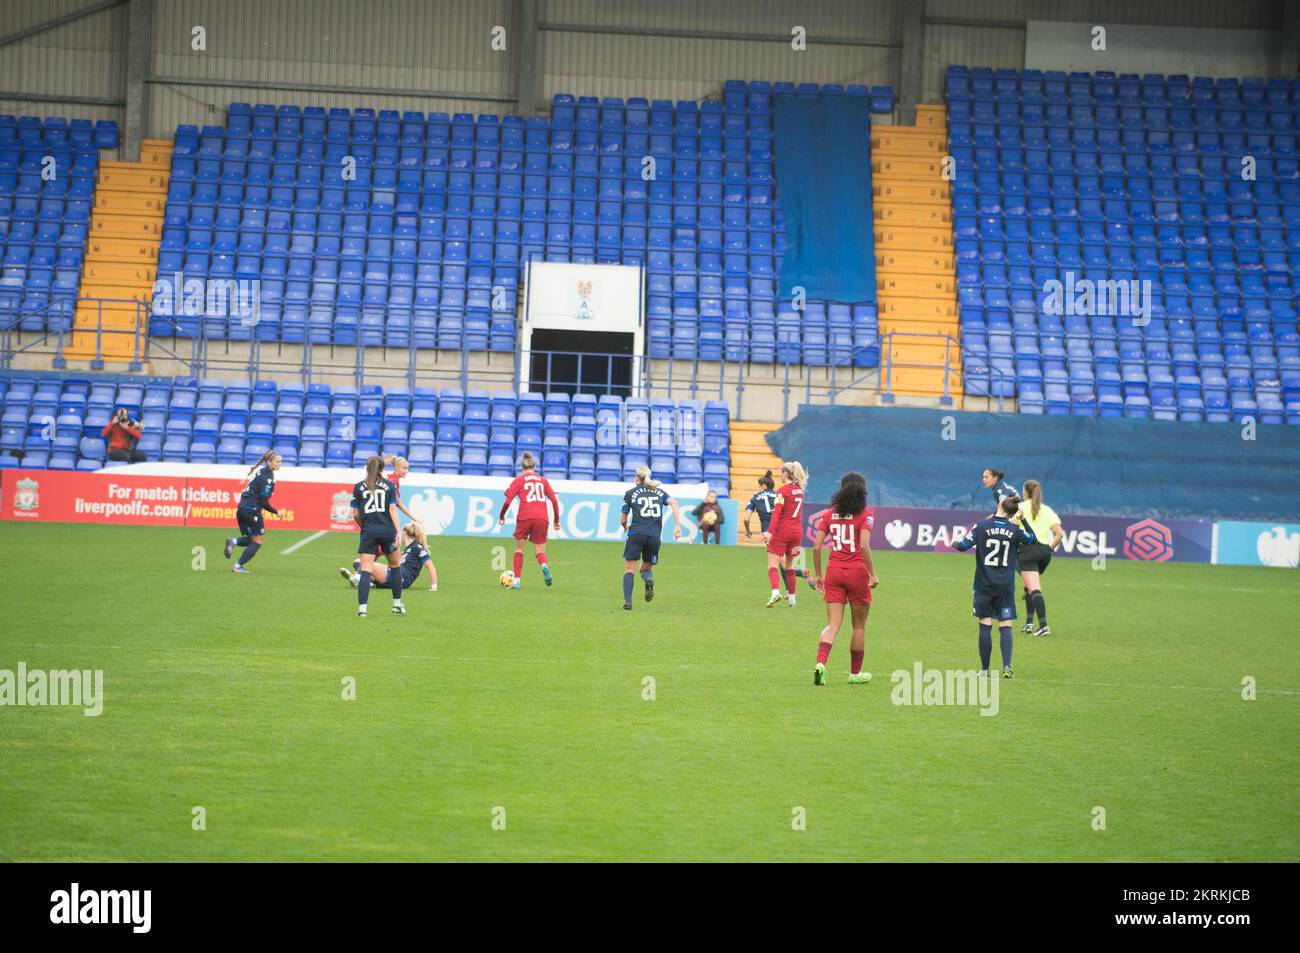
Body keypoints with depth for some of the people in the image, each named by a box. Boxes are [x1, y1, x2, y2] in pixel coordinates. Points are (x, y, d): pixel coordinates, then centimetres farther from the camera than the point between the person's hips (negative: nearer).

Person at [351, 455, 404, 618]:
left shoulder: (358, 487, 7)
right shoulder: (389, 486, 7)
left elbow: (355, 514, 6)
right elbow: (393, 510, -2)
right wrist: (398, 532, -6)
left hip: (368, 532, -1)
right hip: (387, 530, 1)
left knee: (365, 570, -4)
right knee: (395, 566, 19)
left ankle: (362, 607, -16)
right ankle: (397, 604, 24)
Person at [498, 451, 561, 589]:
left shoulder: (519, 480, 8)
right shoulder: (543, 480, 16)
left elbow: (507, 501, 0)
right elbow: (554, 500, 10)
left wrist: (501, 517, 14)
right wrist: (557, 520, 16)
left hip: (524, 517, -2)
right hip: (542, 518, 2)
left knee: (519, 549, 15)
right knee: (539, 551, 10)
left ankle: (517, 581, 7)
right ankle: (544, 566, -24)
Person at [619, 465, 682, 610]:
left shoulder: (630, 493, 11)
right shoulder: (659, 492, 18)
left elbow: (623, 520, 12)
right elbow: (673, 503, -1)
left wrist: (626, 526, 35)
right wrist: (677, 526, -4)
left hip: (636, 533, -2)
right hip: (655, 536, 2)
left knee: (629, 569, 3)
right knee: (646, 568, 18)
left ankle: (627, 601, -16)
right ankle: (649, 579, -19)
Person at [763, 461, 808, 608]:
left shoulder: (783, 491, -11)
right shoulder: (799, 490, 10)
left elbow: (776, 513, -18)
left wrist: (770, 532, -22)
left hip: (782, 530, -7)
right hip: (797, 530, 7)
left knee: (773, 563, -7)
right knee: (789, 564, 18)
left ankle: (775, 591, -28)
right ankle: (791, 597, 19)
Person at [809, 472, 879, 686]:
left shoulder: (829, 514, 5)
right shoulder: (865, 514, -6)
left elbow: (816, 546, 2)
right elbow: (864, 546, -17)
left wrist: (817, 575, 10)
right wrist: (873, 574, -11)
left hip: (834, 572, 3)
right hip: (857, 572, -3)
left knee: (833, 624, 1)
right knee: (859, 626, 12)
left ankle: (820, 663, -23)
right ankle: (855, 673, 20)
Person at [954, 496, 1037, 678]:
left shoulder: (982, 526, -8)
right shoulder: (1015, 530, -3)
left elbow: (962, 546, -8)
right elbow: (1033, 539, 16)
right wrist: (1023, 520, 22)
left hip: (984, 585, -1)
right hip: (1006, 586, 1)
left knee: (985, 626, 4)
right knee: (1005, 625, 3)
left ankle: (984, 669, 5)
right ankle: (1007, 665, -11)